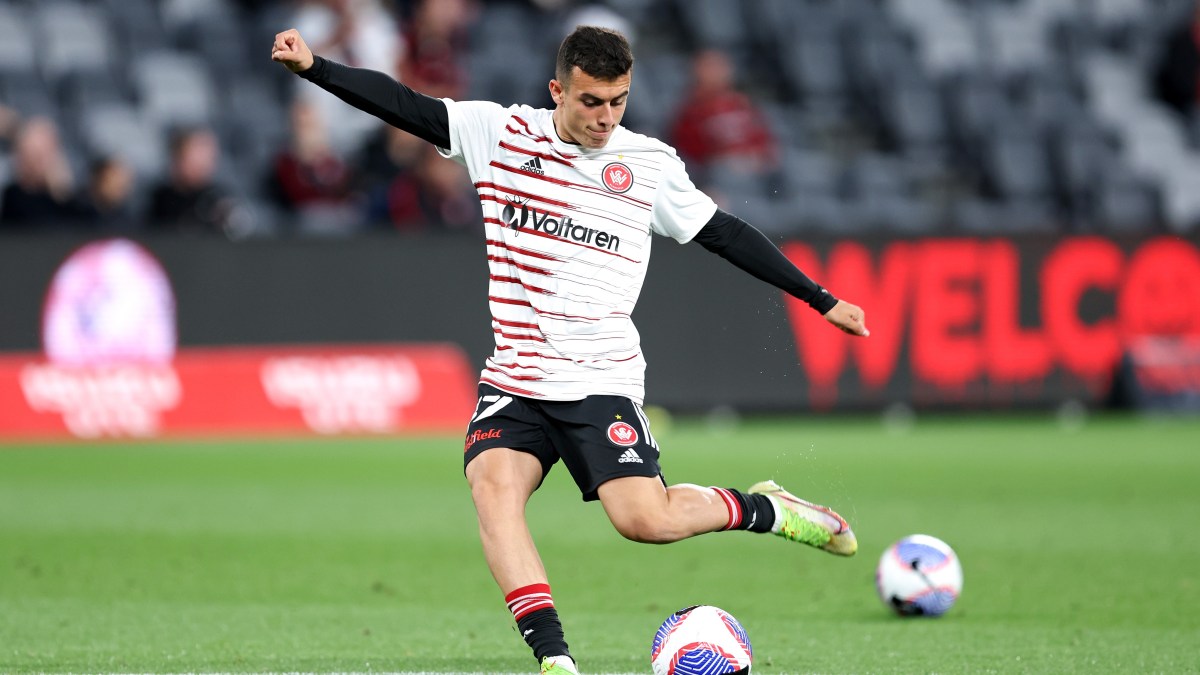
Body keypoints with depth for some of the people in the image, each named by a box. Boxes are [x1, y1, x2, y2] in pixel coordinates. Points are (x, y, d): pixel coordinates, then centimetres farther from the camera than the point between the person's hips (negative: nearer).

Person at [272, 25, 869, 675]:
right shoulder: (501, 133, 2)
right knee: (493, 488, -24)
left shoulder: (650, 163, 3)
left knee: (645, 519, -17)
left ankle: (767, 509, 12)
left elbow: (725, 233, 11)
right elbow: (404, 105, -2)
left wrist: (820, 299, 13)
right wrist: (312, 67, -15)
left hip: (601, 381, -2)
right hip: (513, 378, 2)